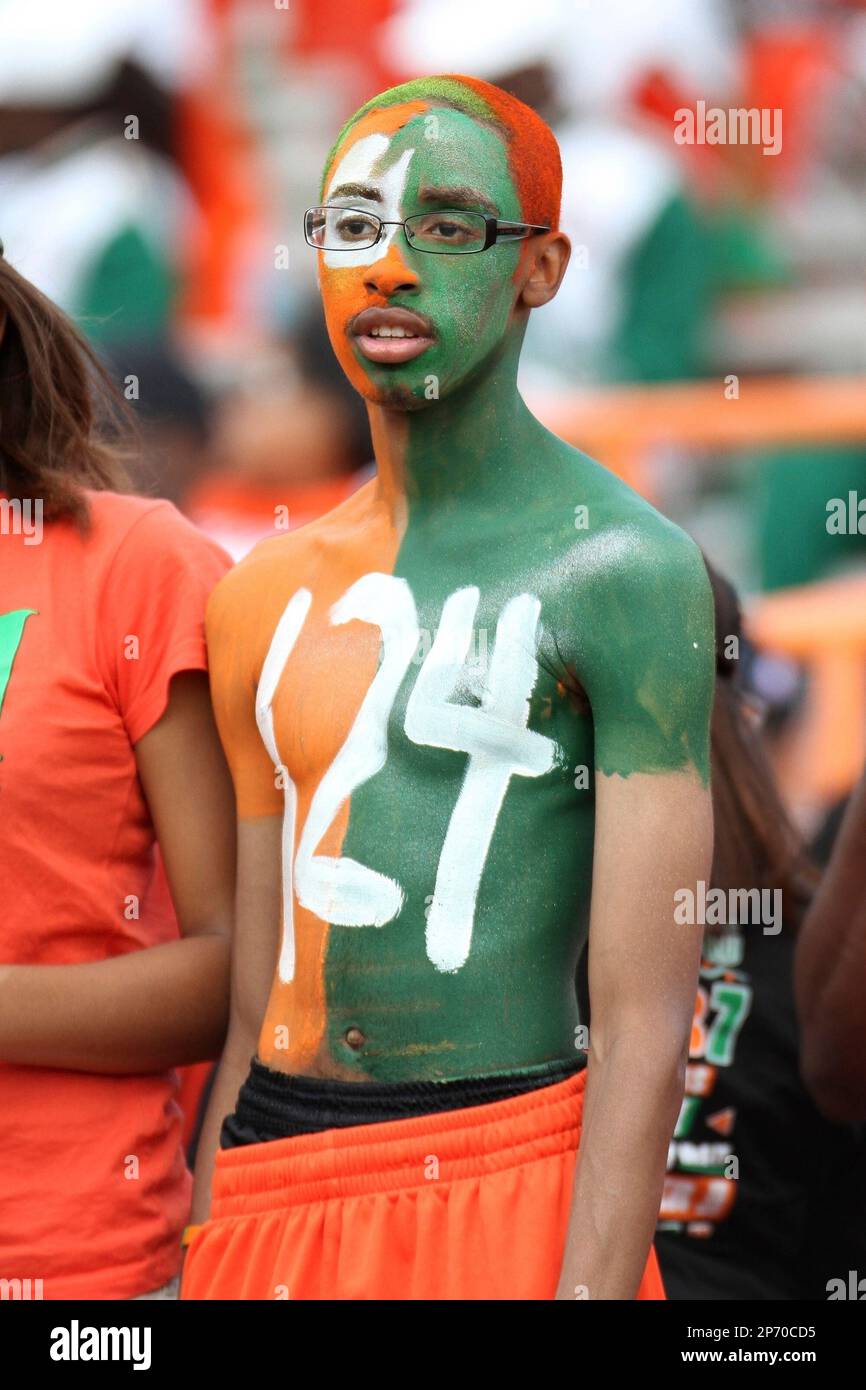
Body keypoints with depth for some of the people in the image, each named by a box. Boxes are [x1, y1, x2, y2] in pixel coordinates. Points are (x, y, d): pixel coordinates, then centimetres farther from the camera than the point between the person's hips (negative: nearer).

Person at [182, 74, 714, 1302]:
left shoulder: (626, 574, -7)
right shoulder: (264, 599, 12)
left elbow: (646, 1022, -12)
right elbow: (250, 1003, 14)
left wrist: (593, 1289, -19)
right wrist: (197, 1262, 9)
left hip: (506, 1191, -5)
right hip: (277, 1195, 6)